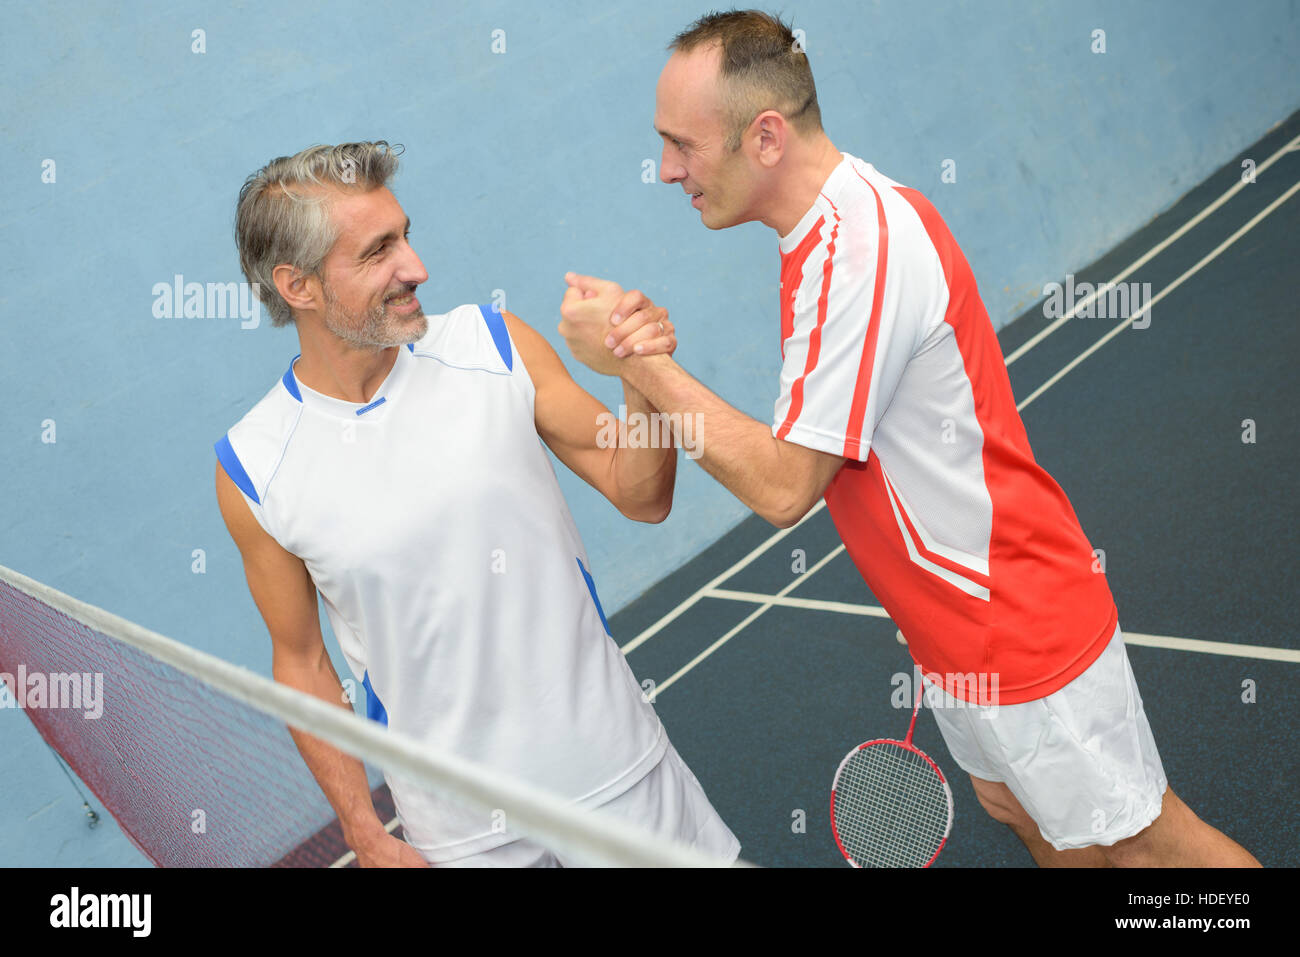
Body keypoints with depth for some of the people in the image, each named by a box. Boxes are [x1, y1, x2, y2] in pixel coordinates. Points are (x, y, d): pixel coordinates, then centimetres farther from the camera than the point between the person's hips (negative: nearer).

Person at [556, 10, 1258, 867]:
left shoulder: (857, 252, -30)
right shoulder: (845, 212, 2)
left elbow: (783, 485, -27)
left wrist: (640, 360, -24)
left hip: (1020, 627, -9)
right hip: (970, 623, 9)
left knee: (1139, 838, 10)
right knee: (1017, 806, 24)